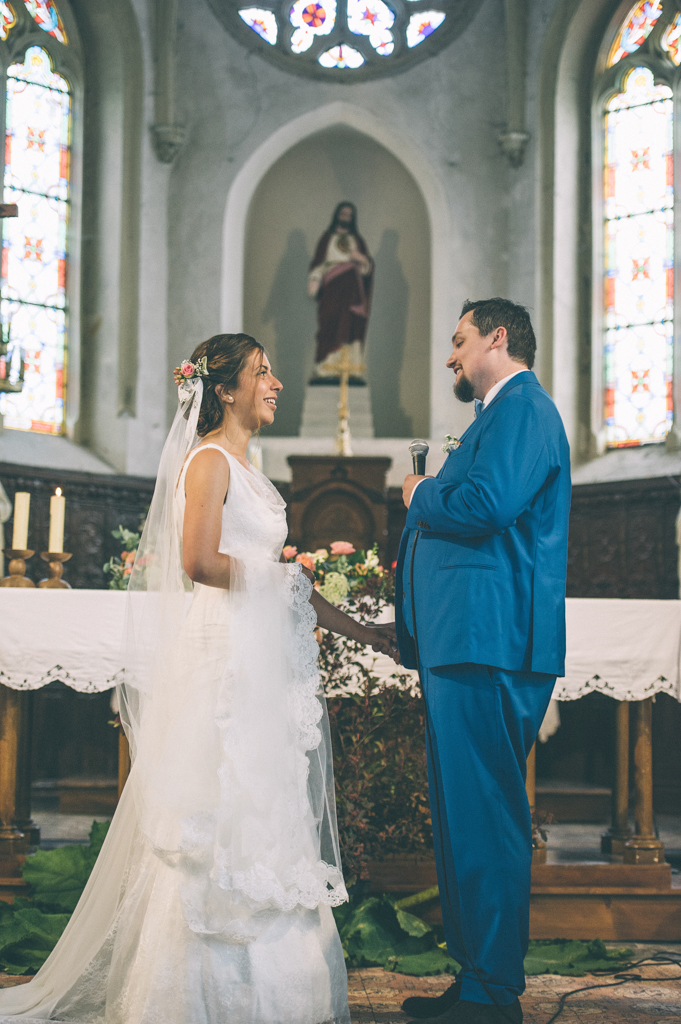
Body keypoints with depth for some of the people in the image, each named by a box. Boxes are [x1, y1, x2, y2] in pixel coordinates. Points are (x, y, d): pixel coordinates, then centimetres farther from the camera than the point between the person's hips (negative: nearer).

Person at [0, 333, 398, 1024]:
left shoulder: (241, 466, 19)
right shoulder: (209, 459, -9)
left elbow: (272, 572, 20)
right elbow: (200, 561, -21)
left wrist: (355, 629, 20)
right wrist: (276, 579, -6)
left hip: (259, 660, 9)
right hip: (224, 654, -9)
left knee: (257, 821, 10)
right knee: (221, 818, -5)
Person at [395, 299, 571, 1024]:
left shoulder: (523, 407, -9)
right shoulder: (501, 414, 25)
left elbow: (486, 504, -23)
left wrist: (421, 494, -6)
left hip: (488, 646, -11)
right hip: (468, 642, 11)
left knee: (484, 820, -8)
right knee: (462, 818, 14)